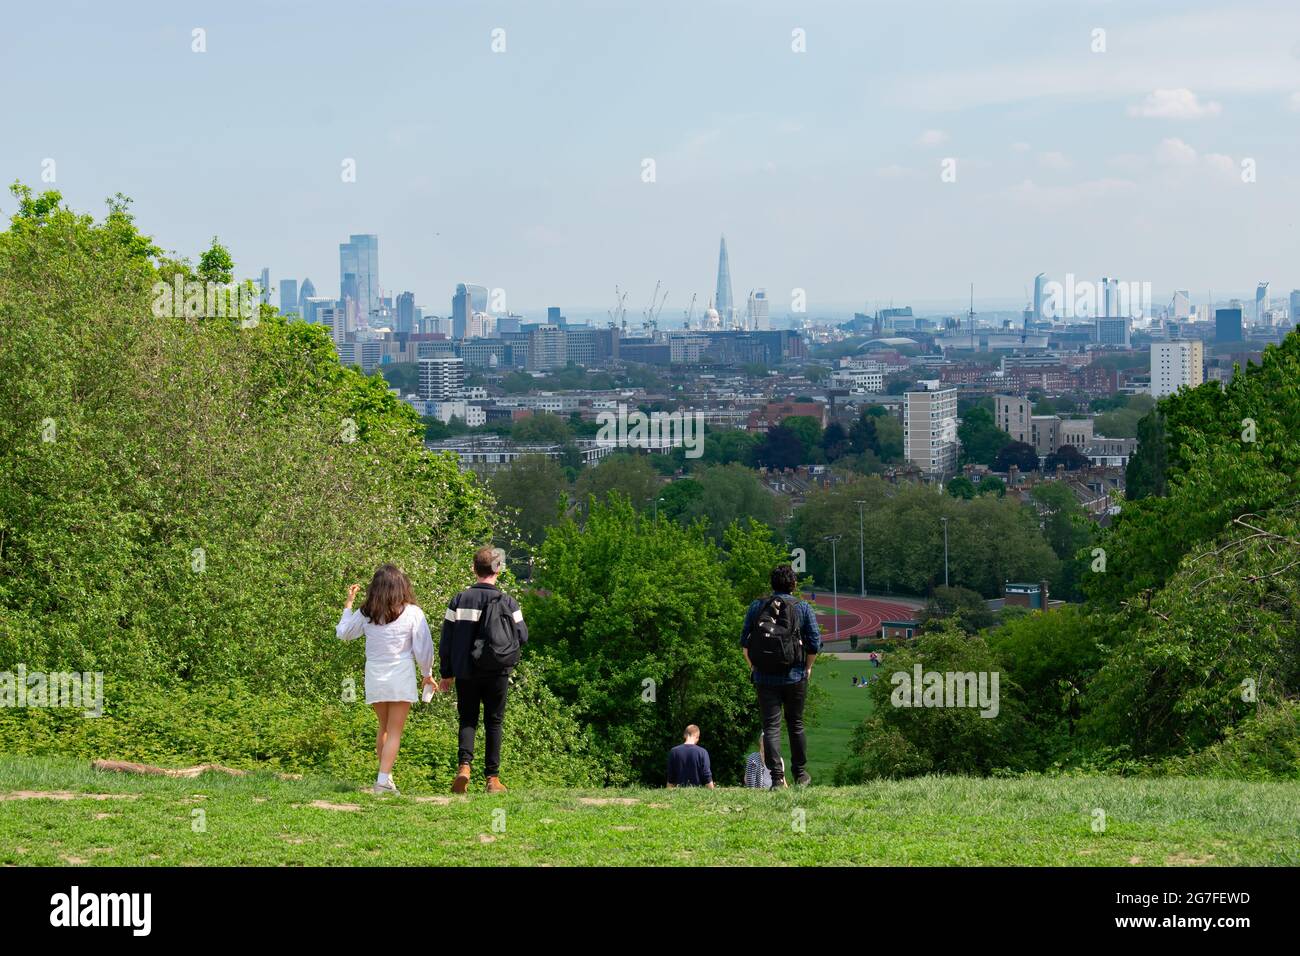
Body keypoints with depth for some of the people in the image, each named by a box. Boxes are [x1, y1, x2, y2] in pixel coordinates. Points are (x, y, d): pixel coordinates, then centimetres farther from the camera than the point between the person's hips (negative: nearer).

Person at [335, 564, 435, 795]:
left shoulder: (366, 614, 0)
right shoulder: (412, 613, -7)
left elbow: (342, 633, 16)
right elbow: (423, 648, -4)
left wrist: (349, 602, 24)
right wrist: (428, 674, 11)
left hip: (374, 678, 3)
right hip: (401, 676, -3)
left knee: (383, 727, 22)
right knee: (395, 732, 1)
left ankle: (385, 774, 25)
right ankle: (383, 780, -8)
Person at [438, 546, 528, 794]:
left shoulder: (458, 601, -1)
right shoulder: (507, 602, -6)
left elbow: (446, 641, 1)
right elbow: (522, 637, -1)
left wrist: (446, 673, 9)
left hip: (465, 673, 1)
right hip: (497, 674, -1)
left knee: (468, 720, 11)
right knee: (494, 723, 8)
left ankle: (464, 764, -13)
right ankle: (493, 778, 7)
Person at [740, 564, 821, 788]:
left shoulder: (756, 607, 4)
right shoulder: (802, 608, 0)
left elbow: (744, 642, 5)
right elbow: (815, 643, -1)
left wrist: (753, 668, 17)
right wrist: (807, 668, 14)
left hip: (764, 678, 0)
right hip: (795, 677, 0)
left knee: (771, 726, -1)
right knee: (796, 725, 14)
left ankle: (777, 776, -11)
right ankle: (800, 774, 21)